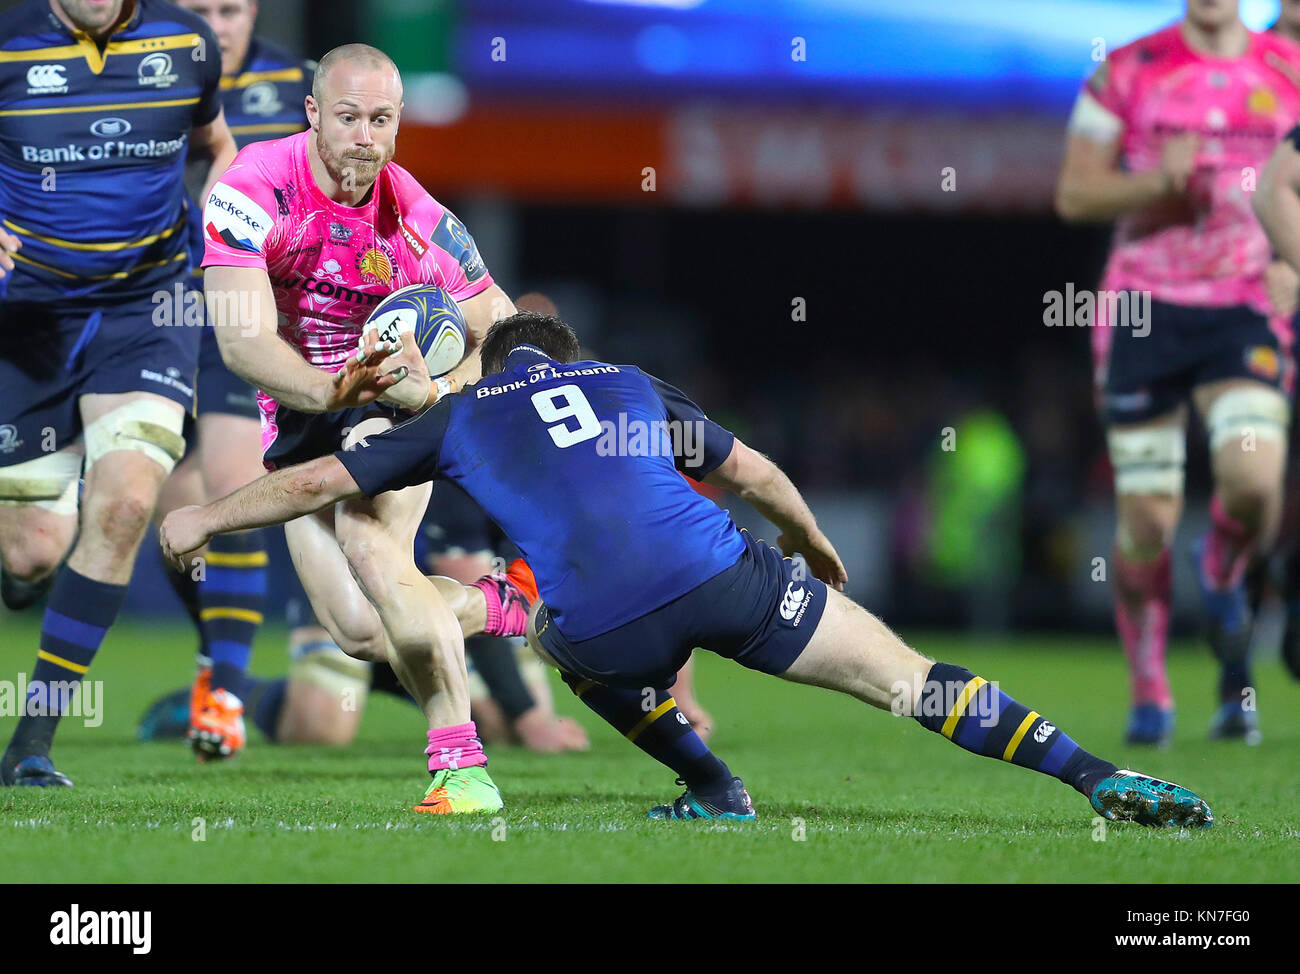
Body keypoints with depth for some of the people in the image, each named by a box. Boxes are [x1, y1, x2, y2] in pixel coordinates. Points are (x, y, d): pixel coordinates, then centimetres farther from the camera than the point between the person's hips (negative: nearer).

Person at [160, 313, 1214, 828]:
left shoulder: (458, 418, 25)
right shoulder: (632, 385, 29)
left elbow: (318, 481, 28)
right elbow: (755, 471, 35)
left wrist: (203, 520, 43)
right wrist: (815, 546, 53)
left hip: (609, 629, -1)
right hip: (725, 575, 1)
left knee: (566, 635, 35)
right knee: (914, 681, 8)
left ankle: (712, 786, 25)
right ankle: (1106, 780, -4)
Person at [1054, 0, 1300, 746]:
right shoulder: (1129, 71, 3)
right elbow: (1075, 194, 3)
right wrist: (1157, 181, -14)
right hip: (1144, 306, 0)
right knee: (1147, 520, -2)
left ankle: (1223, 575, 14)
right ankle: (1150, 693, 17)